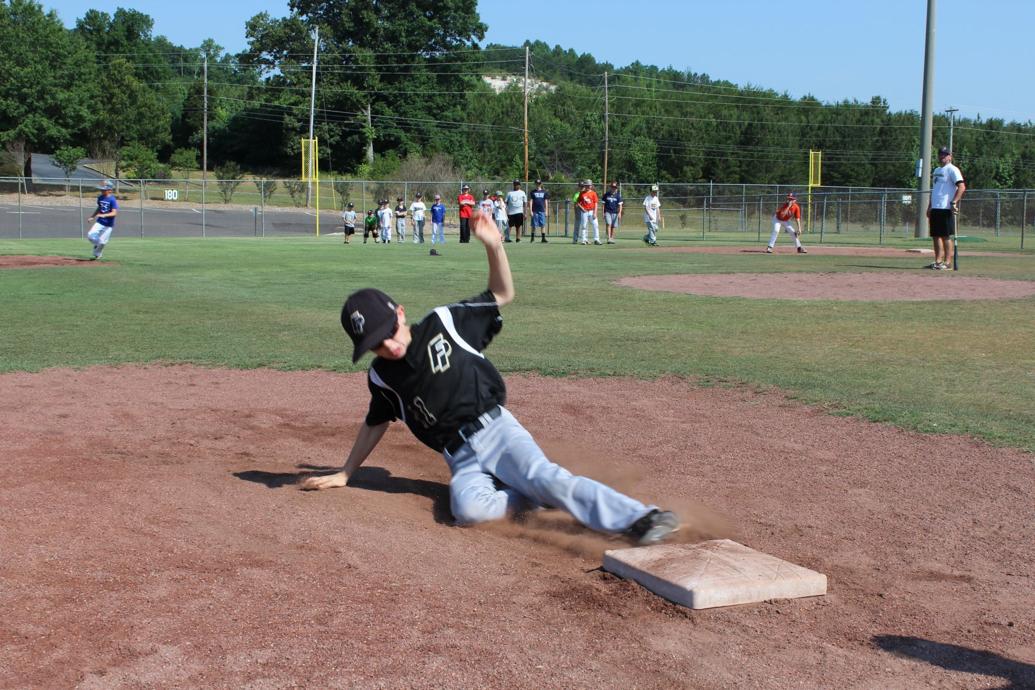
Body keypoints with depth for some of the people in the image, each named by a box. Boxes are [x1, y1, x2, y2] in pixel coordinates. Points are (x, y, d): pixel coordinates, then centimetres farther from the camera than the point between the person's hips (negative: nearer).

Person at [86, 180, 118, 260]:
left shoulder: (112, 200, -15)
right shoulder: (100, 197, 5)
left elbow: (114, 213, -23)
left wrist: (104, 215, -36)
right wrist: (92, 216, 14)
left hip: (108, 225, -5)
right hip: (99, 222, 5)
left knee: (102, 242, -3)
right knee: (90, 235, -11)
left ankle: (97, 255, 22)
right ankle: (97, 244, 20)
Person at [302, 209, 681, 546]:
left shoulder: (444, 324, 1)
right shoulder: (382, 377, 9)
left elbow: (502, 294, 6)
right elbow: (376, 423, 24)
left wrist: (494, 247, -10)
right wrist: (344, 474, 29)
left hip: (496, 428, -2)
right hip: (462, 460, 3)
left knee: (544, 477, -32)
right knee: (467, 508, -32)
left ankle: (639, 518, -38)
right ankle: (549, 497, -17)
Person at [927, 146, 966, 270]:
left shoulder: (952, 169, -6)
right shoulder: (936, 170, 21)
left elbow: (962, 187, -16)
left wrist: (954, 202, -23)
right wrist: (929, 206, 21)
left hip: (946, 208, -9)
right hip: (935, 208, 9)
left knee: (946, 236, -7)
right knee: (935, 235, 9)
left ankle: (947, 263, -5)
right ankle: (938, 261, 14)